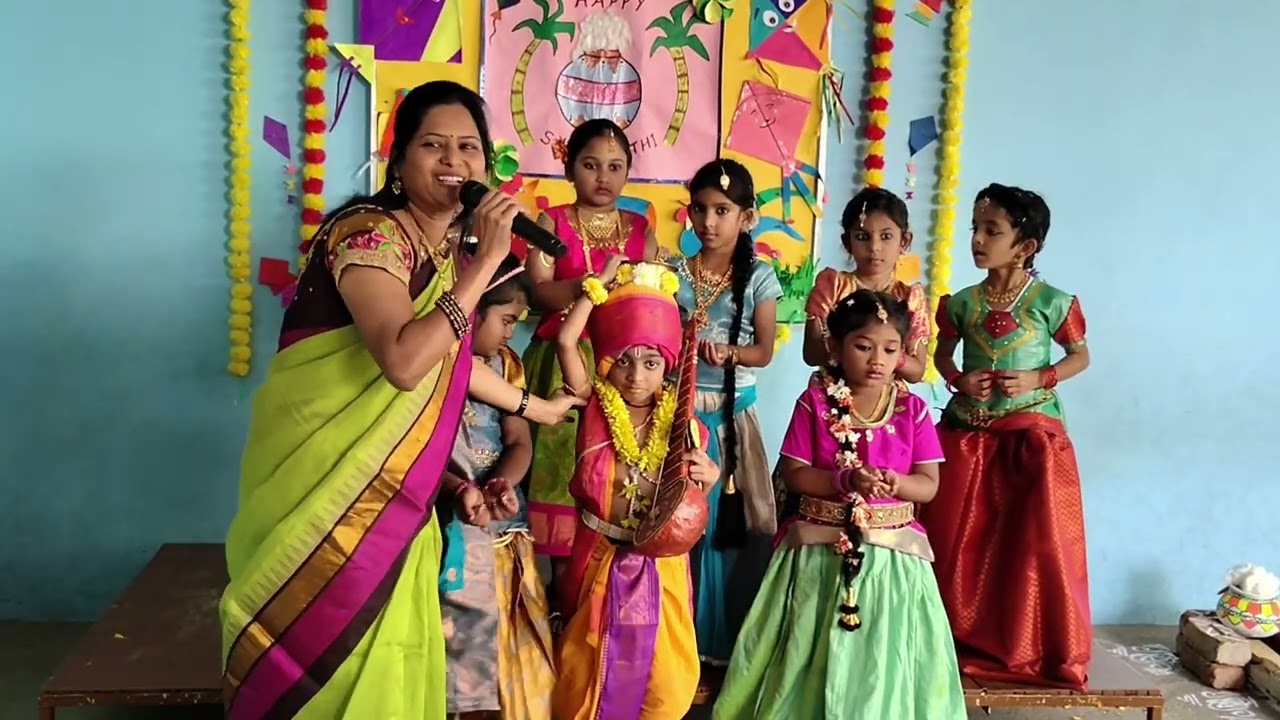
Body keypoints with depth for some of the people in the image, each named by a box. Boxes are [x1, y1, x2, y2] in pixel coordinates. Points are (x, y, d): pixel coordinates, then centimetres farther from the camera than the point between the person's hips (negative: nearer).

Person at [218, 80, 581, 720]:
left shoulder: (455, 242, 8)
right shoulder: (368, 233, -19)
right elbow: (404, 361, -33)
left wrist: (534, 407, 26)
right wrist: (485, 265, -28)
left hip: (391, 479, 8)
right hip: (326, 469, -8)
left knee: (386, 652, 16)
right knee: (325, 637, 2)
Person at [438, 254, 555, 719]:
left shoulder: (505, 364, 11)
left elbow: (520, 442, 6)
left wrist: (503, 484, -15)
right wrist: (459, 490, -28)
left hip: (504, 524, 6)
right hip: (445, 523, -6)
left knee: (510, 644, 9)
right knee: (462, 640, -5)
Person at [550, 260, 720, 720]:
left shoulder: (680, 421, -3)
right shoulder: (596, 405, -5)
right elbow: (566, 340, -17)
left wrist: (707, 478, -19)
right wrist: (601, 283, -11)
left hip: (659, 561, 1)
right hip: (601, 556, -1)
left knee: (659, 665, 9)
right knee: (593, 659, 12)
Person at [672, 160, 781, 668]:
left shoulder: (758, 279, 0)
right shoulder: (673, 274, 3)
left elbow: (764, 351, -1)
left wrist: (729, 353, -19)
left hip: (733, 412, -1)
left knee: (736, 520, -2)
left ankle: (734, 635, 10)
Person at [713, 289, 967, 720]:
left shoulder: (912, 410, 1)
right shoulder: (815, 402, -4)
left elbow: (929, 485, 0)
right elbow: (793, 474, -7)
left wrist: (898, 484, -21)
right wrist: (846, 480, -21)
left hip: (892, 550, 1)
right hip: (820, 547, -1)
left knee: (884, 657, 3)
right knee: (812, 654, 6)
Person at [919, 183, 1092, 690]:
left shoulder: (1051, 302, -6)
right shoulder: (962, 303, 1)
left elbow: (1081, 356, 4)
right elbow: (942, 355, 13)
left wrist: (1038, 378, -12)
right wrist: (960, 380, -7)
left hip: (1032, 434, -3)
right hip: (966, 431, 3)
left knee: (1034, 541, -1)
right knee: (956, 541, 6)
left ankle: (1036, 648, 15)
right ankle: (957, 638, 22)